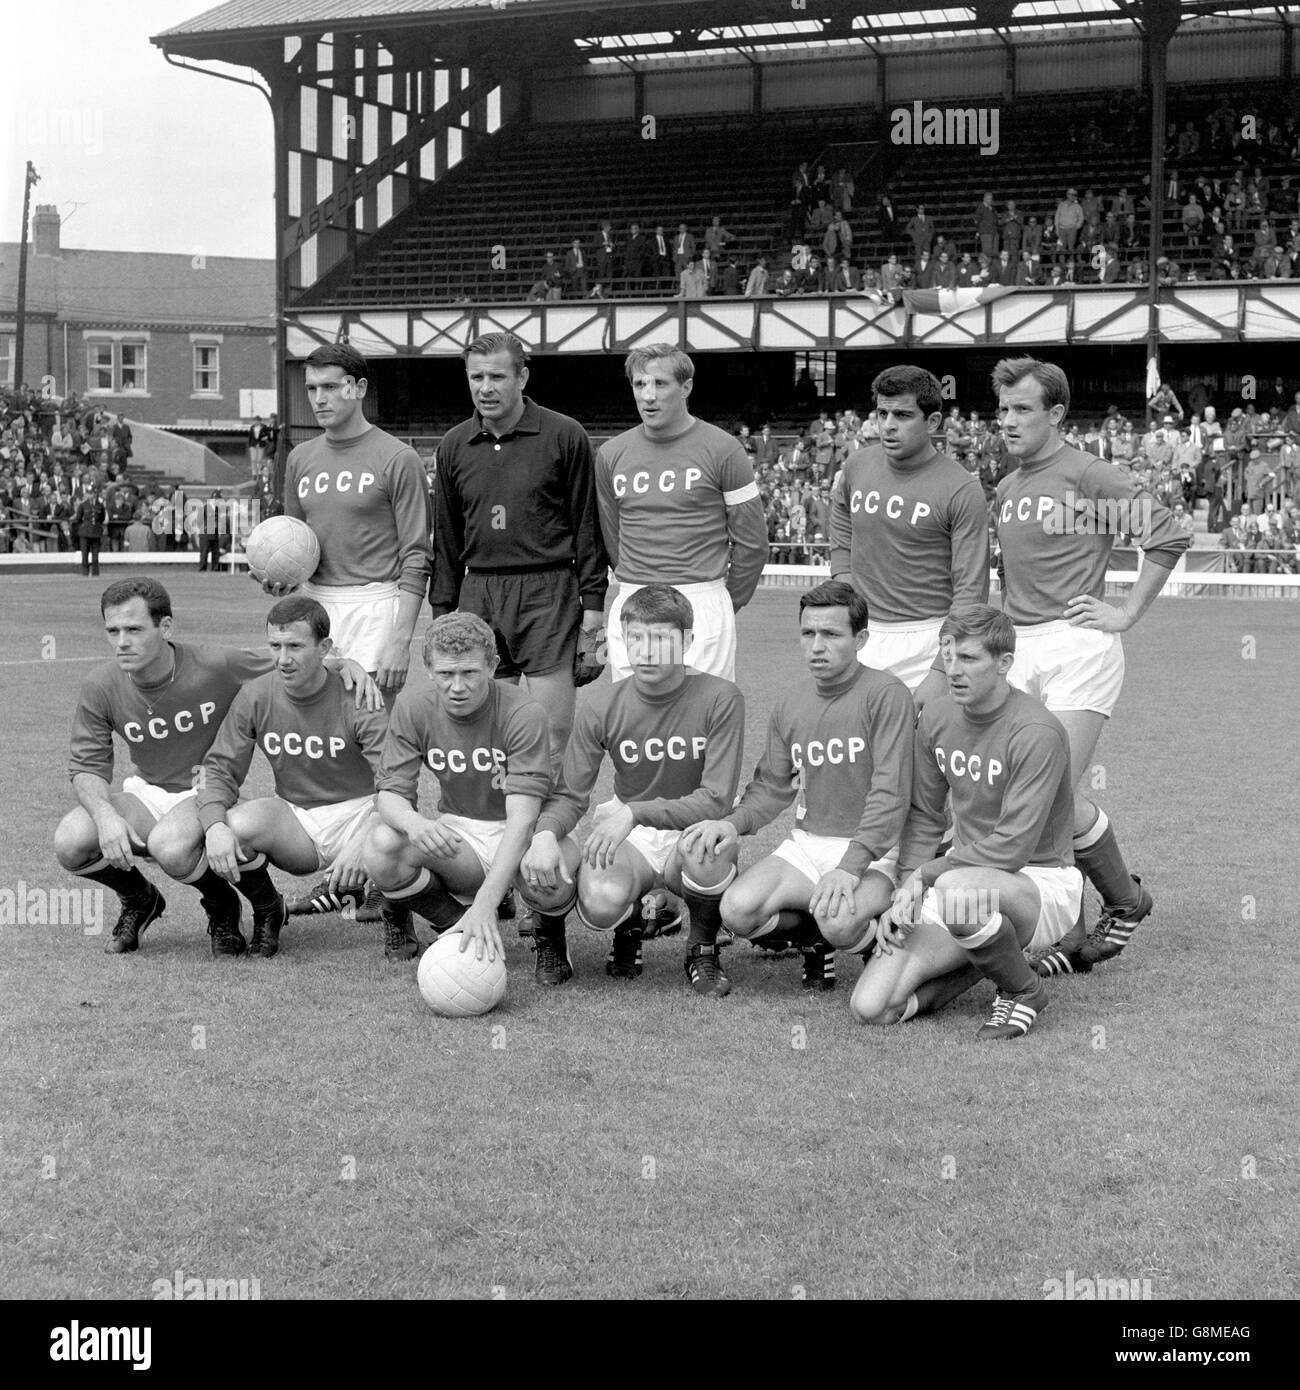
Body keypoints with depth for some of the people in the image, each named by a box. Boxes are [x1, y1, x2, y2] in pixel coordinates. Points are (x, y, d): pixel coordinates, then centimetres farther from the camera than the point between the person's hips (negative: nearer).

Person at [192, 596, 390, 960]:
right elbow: (219, 770, -2)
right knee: (236, 827, -31)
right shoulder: (255, 696, -3)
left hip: (358, 812, -2)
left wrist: (366, 846, -36)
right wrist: (214, 826, -25)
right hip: (294, 818, 3)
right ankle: (268, 913, 4)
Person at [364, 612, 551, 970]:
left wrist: (485, 904, -43)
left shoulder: (524, 714, -21)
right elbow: (391, 793, -8)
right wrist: (412, 821, -37)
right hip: (455, 832, 3)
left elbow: (521, 819, -30)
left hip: (518, 836, -3)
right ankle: (459, 925, -3)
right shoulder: (413, 708, -8)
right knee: (382, 848, -29)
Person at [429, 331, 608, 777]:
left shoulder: (565, 436, -1)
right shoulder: (454, 446, 11)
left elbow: (587, 524, 1)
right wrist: (442, 613, 13)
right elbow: (447, 539, 17)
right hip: (478, 594, 4)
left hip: (548, 593, -4)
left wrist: (592, 605, -4)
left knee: (553, 732, -6)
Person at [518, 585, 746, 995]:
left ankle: (703, 950, -5)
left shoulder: (720, 699, -14)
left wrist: (634, 812, -28)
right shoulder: (603, 708, -6)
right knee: (601, 904, -32)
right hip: (629, 839, 1)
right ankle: (637, 917, 9)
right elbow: (569, 795, -3)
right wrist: (545, 833, -26)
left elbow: (716, 801, -18)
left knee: (707, 853, -38)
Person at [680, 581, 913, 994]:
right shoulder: (791, 704, 10)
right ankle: (814, 941, 9)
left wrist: (849, 867, -27)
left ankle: (881, 941, 4)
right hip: (806, 844, 5)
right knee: (737, 910, -20)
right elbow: (771, 786, 15)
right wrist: (732, 823, -8)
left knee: (839, 922, -34)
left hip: (872, 850, -5)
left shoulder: (886, 695, -10)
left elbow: (890, 794, -17)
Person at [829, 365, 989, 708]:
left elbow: (970, 592, -12)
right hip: (864, 637, 5)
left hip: (927, 638, -4)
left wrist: (941, 674, -18)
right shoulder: (856, 467, 6)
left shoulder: (962, 491, -10)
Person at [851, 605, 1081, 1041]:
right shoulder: (936, 717, 3)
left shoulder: (1037, 732, -19)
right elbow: (924, 818, 11)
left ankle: (1024, 990, -11)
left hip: (1042, 884, -6)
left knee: (956, 890, -42)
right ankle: (987, 960, 12)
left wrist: (924, 875, -15)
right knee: (871, 1007, -14)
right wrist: (906, 894, -3)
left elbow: (1013, 846, -22)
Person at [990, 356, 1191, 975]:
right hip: (1020, 649, 7)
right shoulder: (1006, 489, 15)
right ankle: (1068, 933, 12)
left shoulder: (1090, 476, -8)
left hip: (1077, 647, -7)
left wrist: (1125, 613, -10)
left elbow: (1169, 537, -9)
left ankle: (1126, 901, 15)